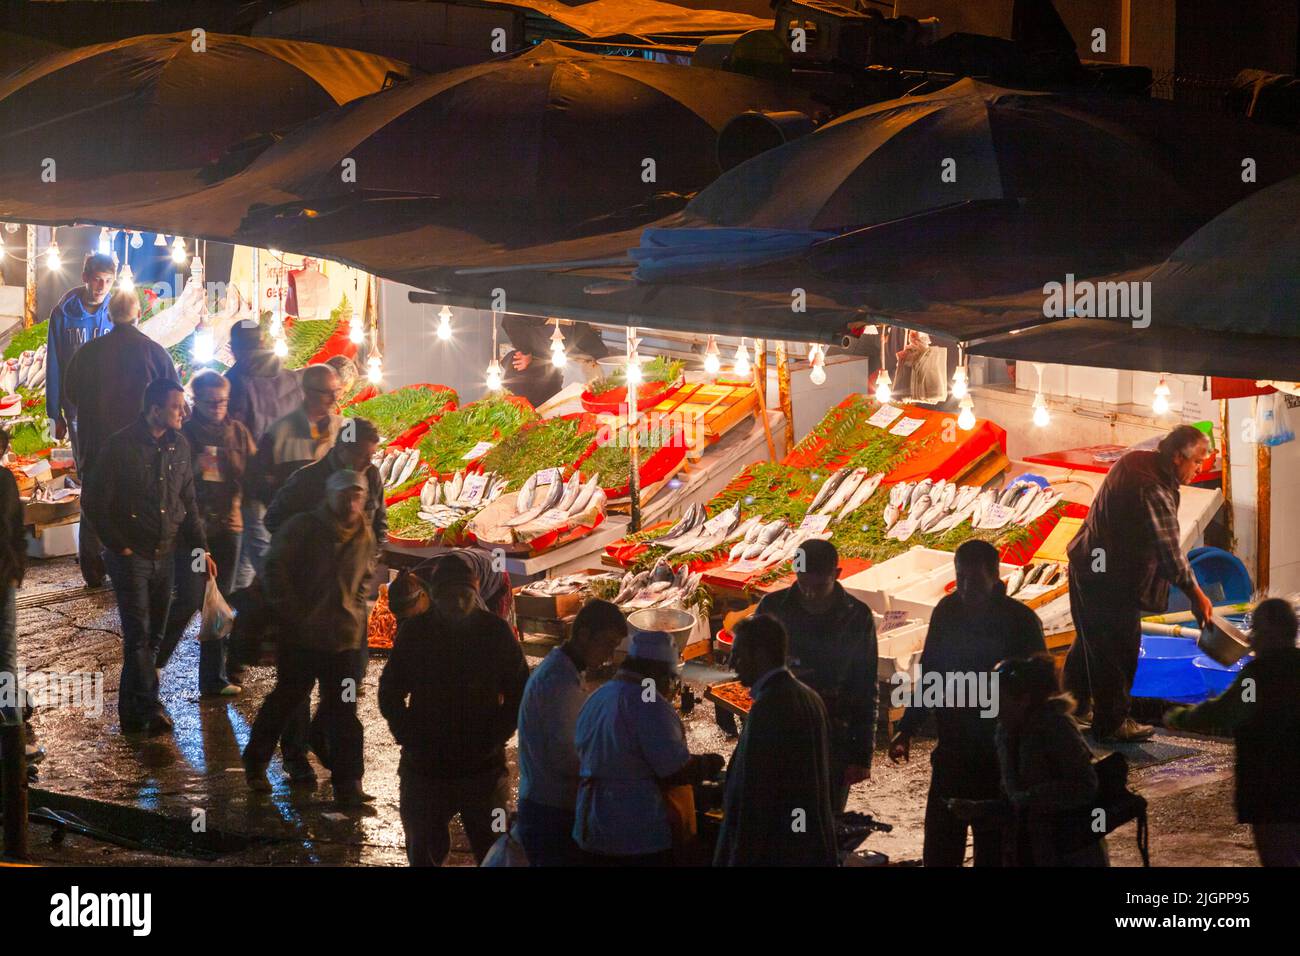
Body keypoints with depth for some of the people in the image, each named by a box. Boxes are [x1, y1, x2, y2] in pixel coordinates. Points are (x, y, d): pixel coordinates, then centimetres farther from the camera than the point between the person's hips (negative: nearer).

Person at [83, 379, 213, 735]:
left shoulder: (179, 446, 5)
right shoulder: (121, 447, -13)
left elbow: (188, 502, 14)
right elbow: (93, 502, -9)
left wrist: (202, 548, 10)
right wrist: (119, 546, -9)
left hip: (164, 555, 6)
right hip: (131, 556, -6)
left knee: (153, 636, 11)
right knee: (139, 635, -8)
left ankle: (132, 709, 21)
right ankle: (149, 709, -6)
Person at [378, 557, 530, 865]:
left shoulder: (495, 632, -4)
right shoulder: (415, 632, -3)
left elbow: (518, 693, 4)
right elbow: (390, 695, 6)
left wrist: (493, 741, -7)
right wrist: (411, 741, -5)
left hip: (482, 767, -1)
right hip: (425, 767, 1)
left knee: (492, 853, 2)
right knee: (424, 853, 9)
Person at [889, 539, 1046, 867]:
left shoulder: (1021, 621, -11)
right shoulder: (947, 611, 3)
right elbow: (928, 672, 14)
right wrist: (908, 728, 11)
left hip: (998, 757, -5)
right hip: (951, 751, 5)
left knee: (992, 850, 3)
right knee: (939, 851, 9)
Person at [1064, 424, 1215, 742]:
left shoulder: (1134, 461, 3)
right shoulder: (1154, 491, -27)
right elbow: (1170, 552, -24)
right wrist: (1195, 594, -16)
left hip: (1086, 563, 10)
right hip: (1113, 580, -10)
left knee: (1090, 639, 23)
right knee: (1118, 648, 1)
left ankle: (1075, 705, 37)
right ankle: (1111, 723, 10)